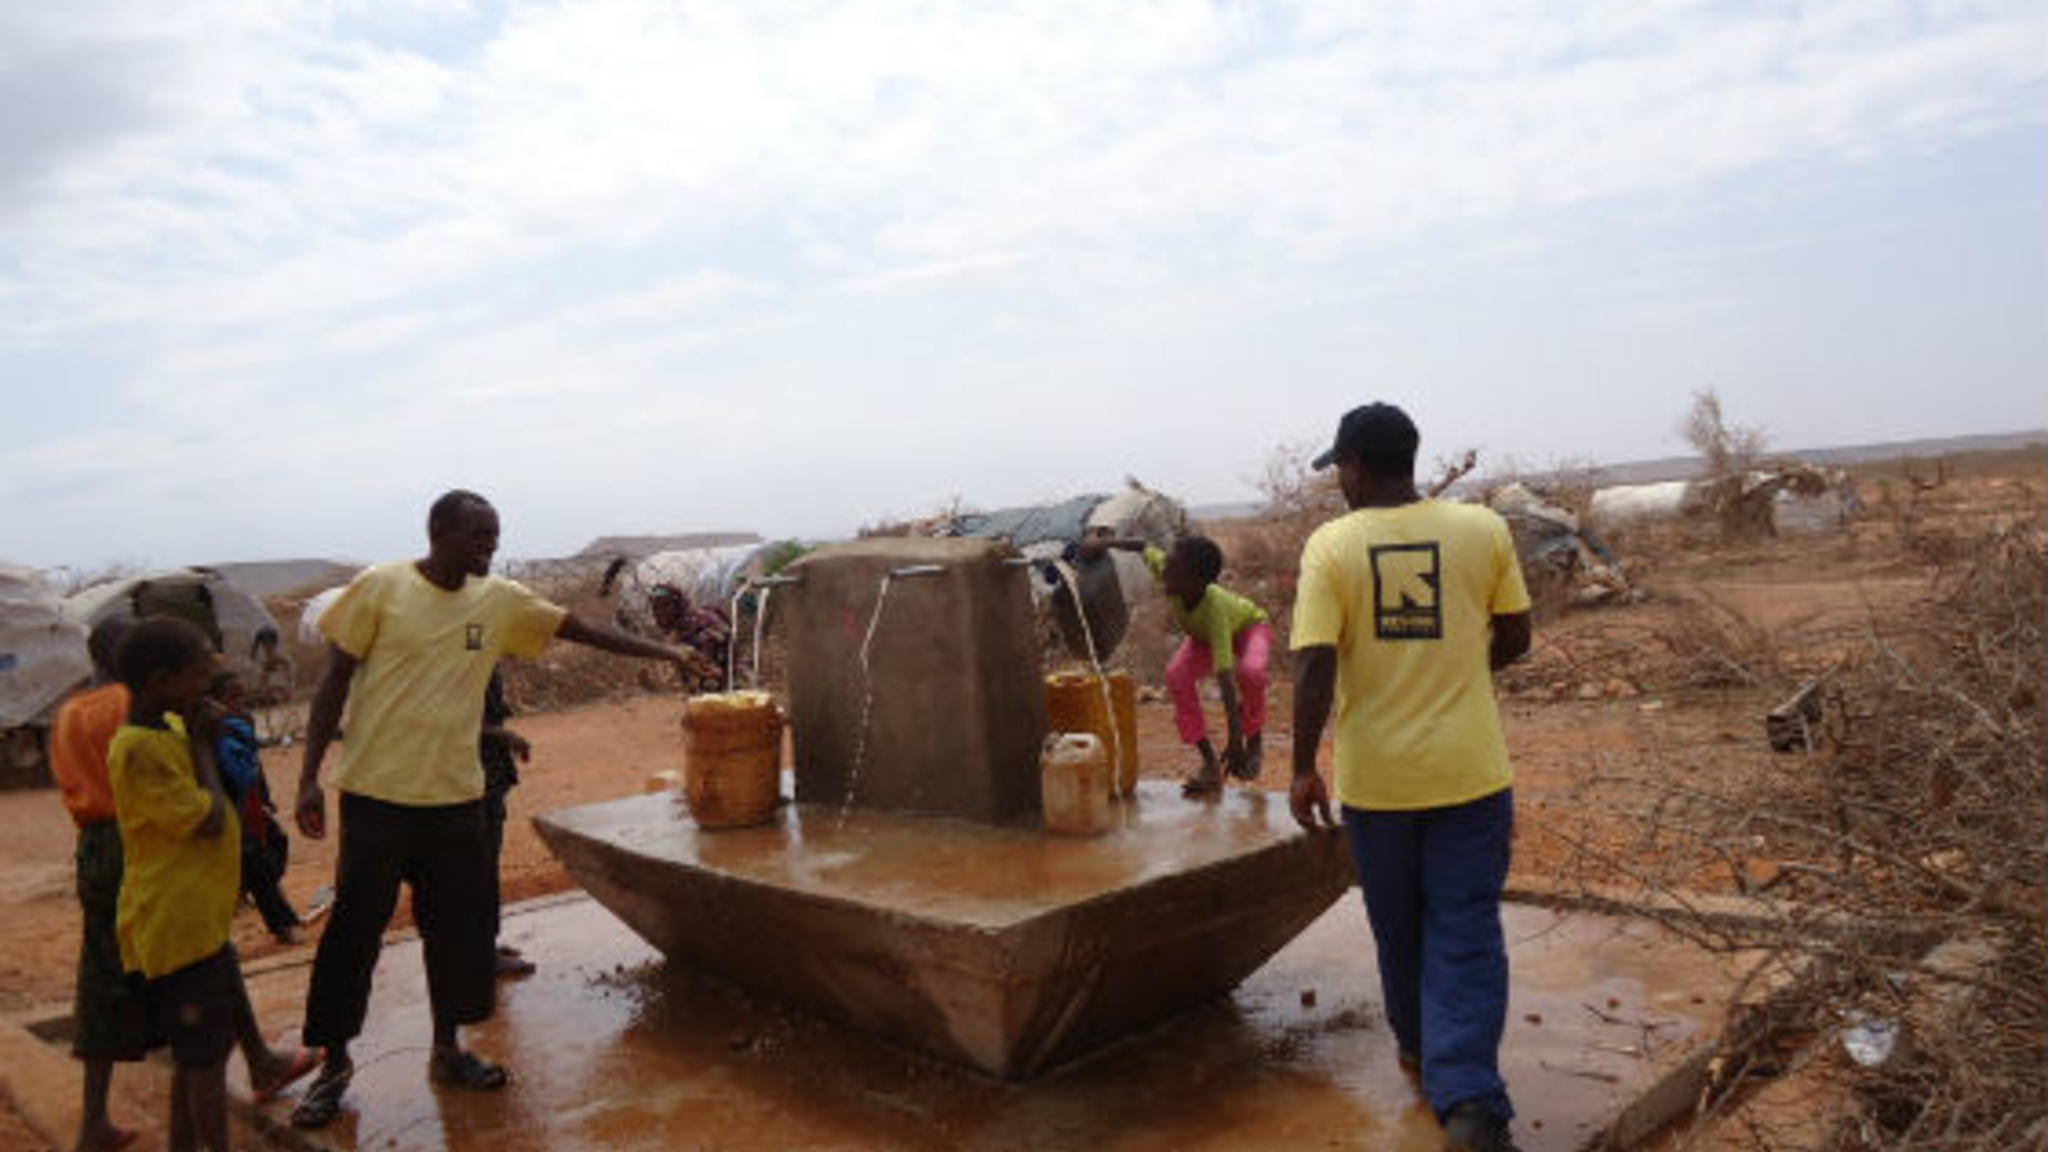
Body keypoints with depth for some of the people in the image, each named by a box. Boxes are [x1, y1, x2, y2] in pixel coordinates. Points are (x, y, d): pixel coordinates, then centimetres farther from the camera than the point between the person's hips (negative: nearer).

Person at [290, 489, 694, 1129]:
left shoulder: (500, 599, 3)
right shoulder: (380, 588, -8)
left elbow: (582, 629, 7)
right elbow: (334, 681, -4)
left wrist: (659, 651, 3)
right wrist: (310, 775, -7)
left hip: (456, 795, 4)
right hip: (377, 794, -4)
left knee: (459, 926, 11)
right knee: (355, 929, 5)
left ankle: (447, 1050, 29)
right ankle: (334, 1063, 23)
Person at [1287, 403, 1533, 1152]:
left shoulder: (1330, 545, -9)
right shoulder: (1483, 529, -4)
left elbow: (1315, 666, -14)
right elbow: (1513, 639, 3)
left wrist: (1303, 768, -7)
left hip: (1375, 775, 0)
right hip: (1469, 771, 0)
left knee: (1399, 927, 19)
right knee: (1465, 934, 6)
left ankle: (1420, 1050, 38)